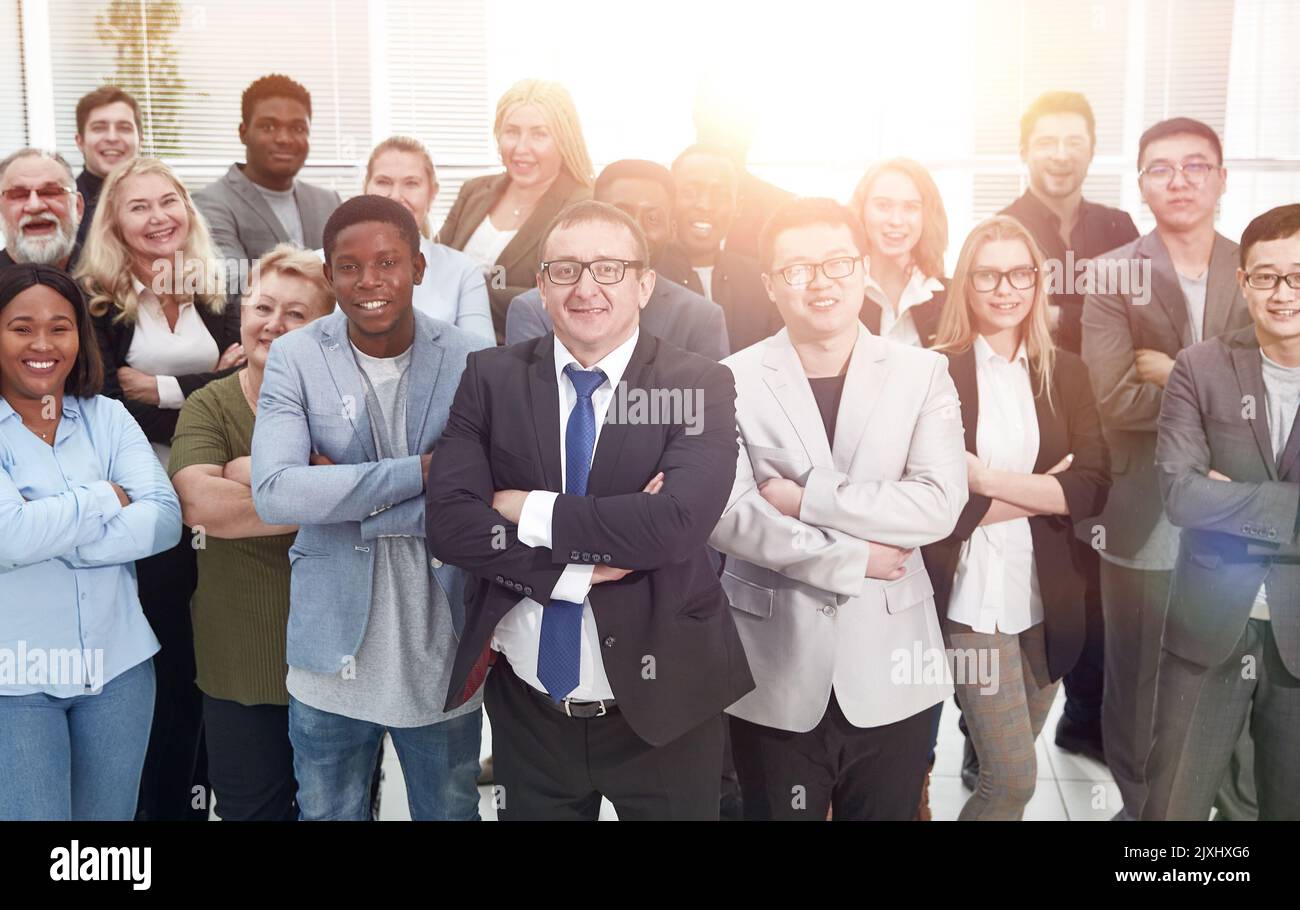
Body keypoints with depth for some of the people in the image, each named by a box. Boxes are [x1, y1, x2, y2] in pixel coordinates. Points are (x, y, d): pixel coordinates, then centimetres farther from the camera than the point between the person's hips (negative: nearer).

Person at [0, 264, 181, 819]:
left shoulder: (108, 417, 4)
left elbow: (164, 520, -8)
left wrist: (52, 535, -16)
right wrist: (104, 499, -9)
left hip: (118, 664, 3)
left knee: (108, 813, 15)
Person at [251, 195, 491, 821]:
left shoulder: (470, 361, -6)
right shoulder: (294, 358, -5)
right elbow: (273, 493, -19)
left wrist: (347, 492, -15)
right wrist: (418, 472, -21)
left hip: (440, 658, 0)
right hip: (333, 658, 0)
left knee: (451, 810, 18)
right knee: (328, 812, 19)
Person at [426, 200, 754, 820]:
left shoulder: (700, 386, -8)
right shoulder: (491, 379, -2)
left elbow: (677, 524, -22)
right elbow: (448, 523, -11)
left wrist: (531, 512, -16)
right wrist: (584, 567, -19)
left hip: (658, 704, -1)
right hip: (526, 706, 2)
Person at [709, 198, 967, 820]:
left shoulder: (922, 374, 1)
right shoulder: (733, 380, -3)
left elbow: (940, 504, -10)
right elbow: (726, 514, -13)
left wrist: (805, 498, -14)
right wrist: (854, 560, -12)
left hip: (888, 675, 1)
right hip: (776, 675, -1)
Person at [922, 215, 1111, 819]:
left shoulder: (1066, 373, 7)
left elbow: (1093, 488, -4)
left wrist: (991, 481, -14)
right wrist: (1042, 493, -12)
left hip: (1047, 598, 4)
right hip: (971, 598, -4)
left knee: (1007, 768, 15)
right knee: (1015, 777, -4)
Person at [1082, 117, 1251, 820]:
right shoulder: (1110, 277, -5)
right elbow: (1116, 400, -16)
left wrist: (1177, 376, -14)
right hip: (1145, 522, -2)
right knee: (1138, 681, 11)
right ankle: (1139, 803, 30)